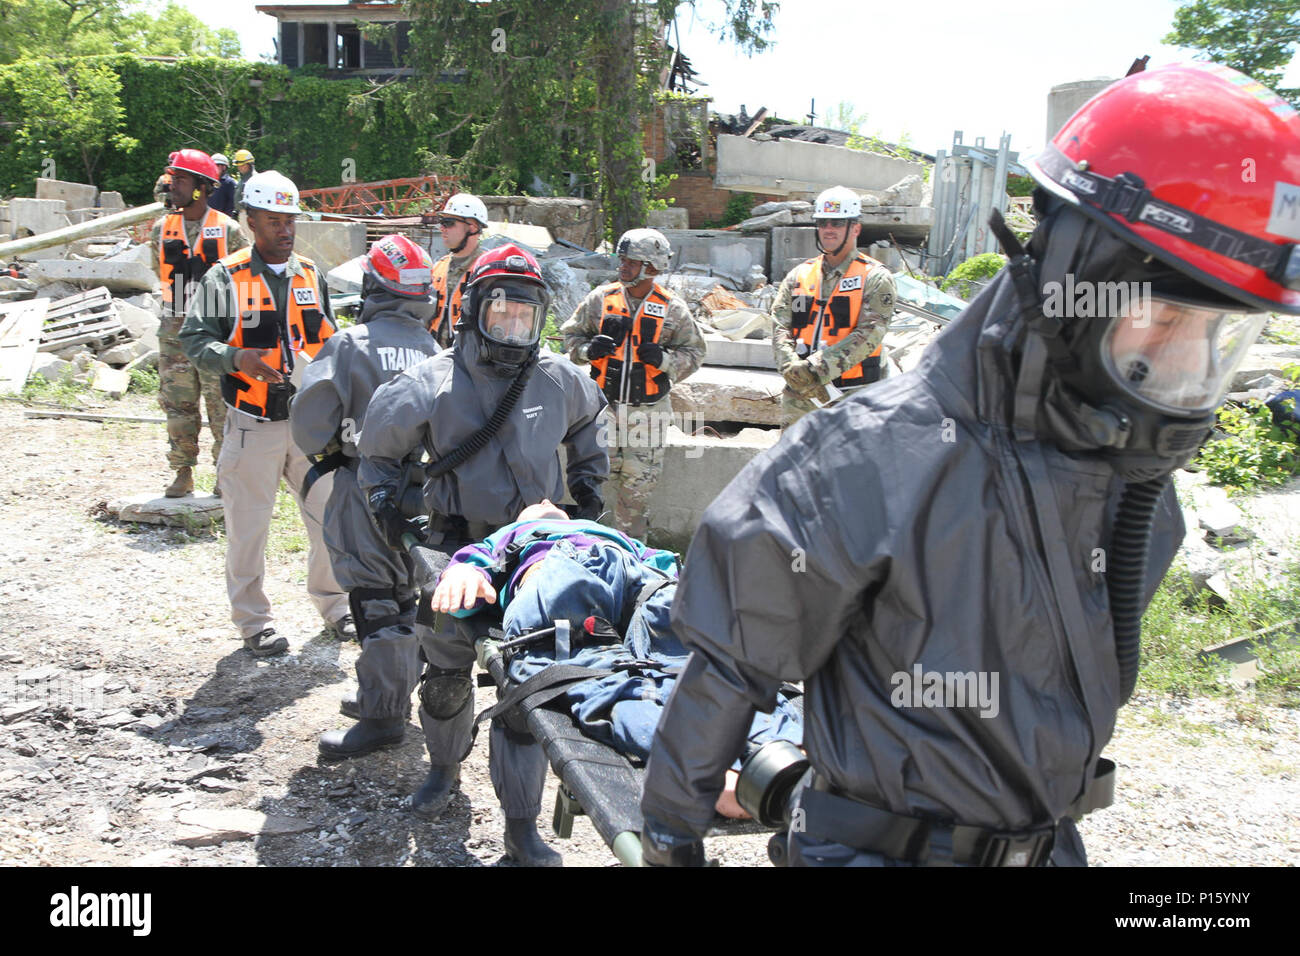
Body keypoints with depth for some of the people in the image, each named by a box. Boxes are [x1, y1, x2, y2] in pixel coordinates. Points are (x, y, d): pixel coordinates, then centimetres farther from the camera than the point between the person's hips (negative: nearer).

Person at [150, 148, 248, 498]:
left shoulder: (227, 229, -4)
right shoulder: (162, 229, 7)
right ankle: (183, 473, 16)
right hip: (175, 332, 4)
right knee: (178, 403, 7)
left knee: (221, 405, 0)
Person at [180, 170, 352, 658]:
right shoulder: (226, 277, -2)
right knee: (249, 526, 2)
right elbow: (194, 339, -5)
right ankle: (253, 621, 17)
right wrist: (236, 357, -22)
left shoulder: (310, 273, 12)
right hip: (254, 426, -4)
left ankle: (333, 604, 28)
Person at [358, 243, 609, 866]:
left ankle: (521, 825, 10)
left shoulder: (557, 380, 0)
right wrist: (385, 505, 0)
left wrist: (587, 481, 20)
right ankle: (445, 765, 44)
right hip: (457, 546, 0)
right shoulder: (433, 383, -7)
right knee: (446, 671, 13)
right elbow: (381, 447, 7)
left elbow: (586, 419, 24)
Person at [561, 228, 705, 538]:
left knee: (640, 479, 4)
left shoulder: (672, 308, -1)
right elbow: (570, 334, 13)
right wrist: (587, 349, -9)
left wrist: (664, 359, -14)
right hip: (605, 405, 1)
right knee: (606, 473, 4)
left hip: (647, 410, -1)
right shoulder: (601, 299, 2)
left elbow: (693, 352, 6)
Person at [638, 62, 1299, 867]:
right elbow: (734, 660, -16)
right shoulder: (879, 461, -26)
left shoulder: (1139, 484, -4)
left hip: (1052, 840, 7)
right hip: (888, 843, -6)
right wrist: (673, 823, -6)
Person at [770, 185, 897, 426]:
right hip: (799, 396, 4)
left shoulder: (875, 278, 2)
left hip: (851, 397, -4)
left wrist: (817, 369, -22)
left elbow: (868, 335, -11)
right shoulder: (799, 275, 15)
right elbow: (780, 327, 5)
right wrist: (793, 368, -16)